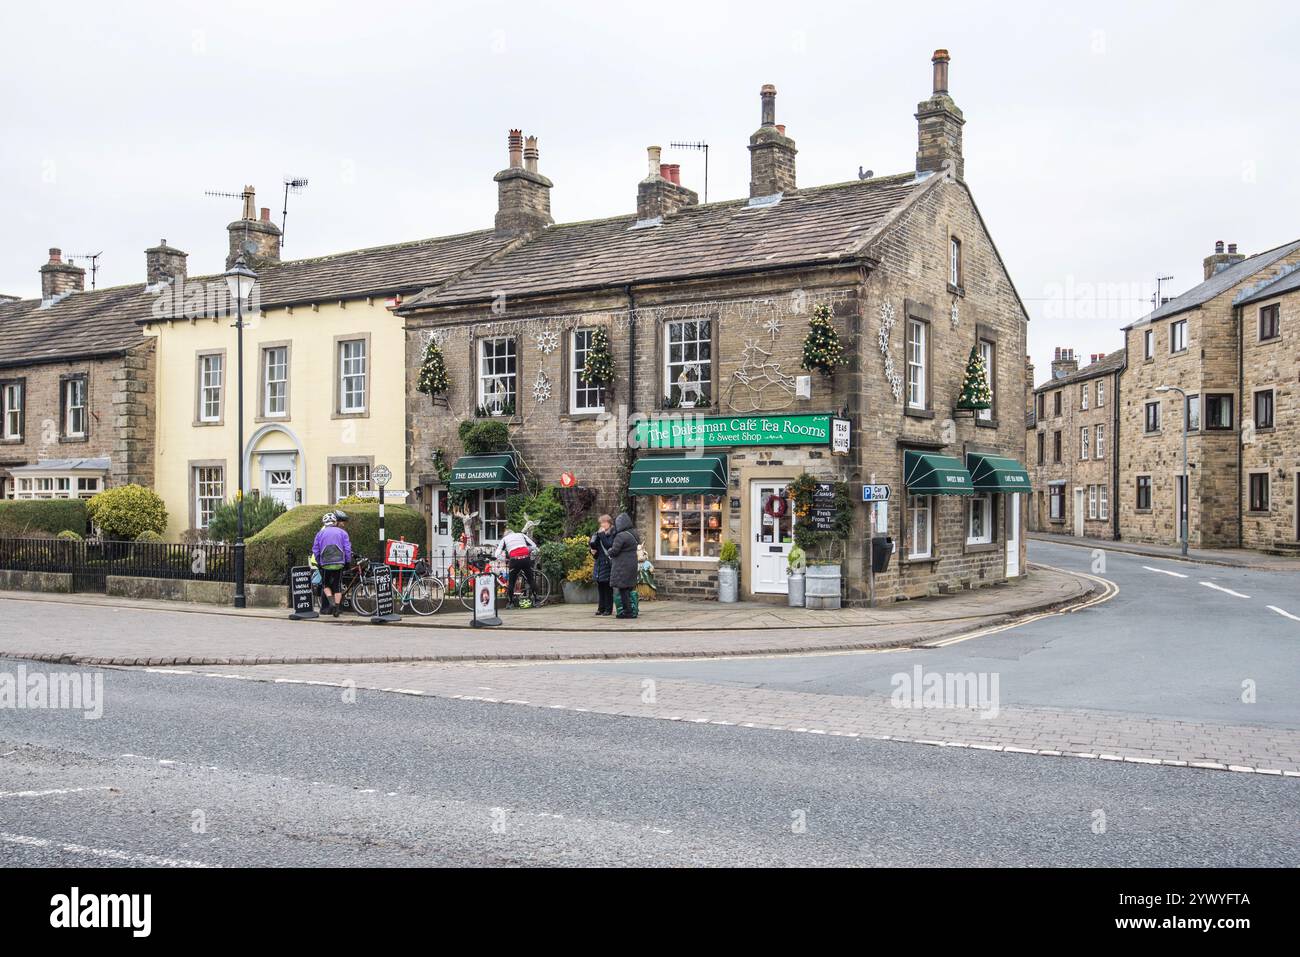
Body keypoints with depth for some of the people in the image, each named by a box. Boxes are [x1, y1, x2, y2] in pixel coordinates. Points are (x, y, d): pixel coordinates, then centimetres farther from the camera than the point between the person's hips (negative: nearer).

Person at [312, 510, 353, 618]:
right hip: (339, 563, 0)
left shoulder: (320, 533, 6)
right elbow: (347, 549, 2)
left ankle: (331, 602, -8)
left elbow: (315, 551, 7)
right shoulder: (342, 532, 4)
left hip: (325, 564, 0)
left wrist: (318, 563, 18)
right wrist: (348, 562, 12)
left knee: (326, 585, 13)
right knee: (338, 587, 7)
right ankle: (337, 609, 3)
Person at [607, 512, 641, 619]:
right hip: (632, 565, 9)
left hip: (622, 567, -9)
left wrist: (610, 551, 5)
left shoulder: (621, 536, -19)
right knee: (630, 588, 14)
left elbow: (614, 551, -20)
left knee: (623, 589, -2)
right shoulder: (633, 534, 9)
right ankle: (632, 611, 18)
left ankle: (627, 611, -2)